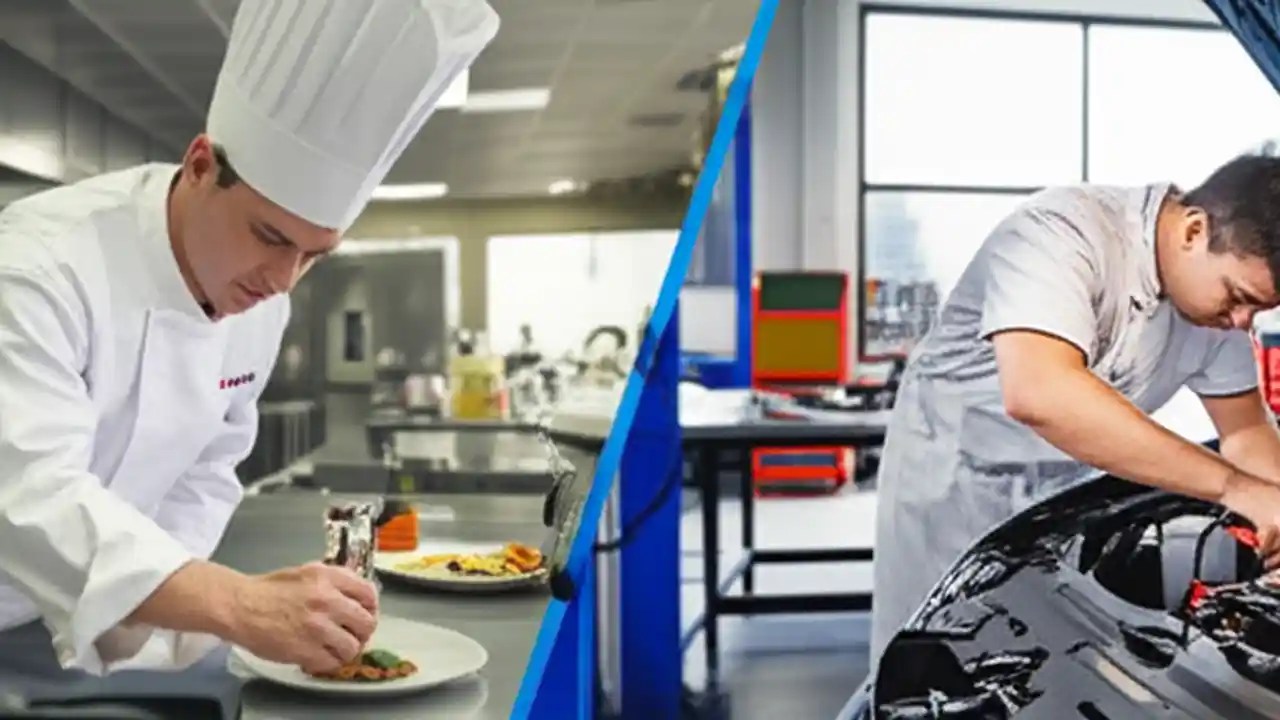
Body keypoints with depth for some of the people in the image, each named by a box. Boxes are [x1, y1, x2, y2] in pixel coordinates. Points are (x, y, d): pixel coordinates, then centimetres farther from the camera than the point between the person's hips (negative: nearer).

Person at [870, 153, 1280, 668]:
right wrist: (1231, 486, -45)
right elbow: (1039, 395, -47)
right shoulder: (1063, 233, -31)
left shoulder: (1216, 291, -8)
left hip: (1076, 485, 6)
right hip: (958, 470, -5)